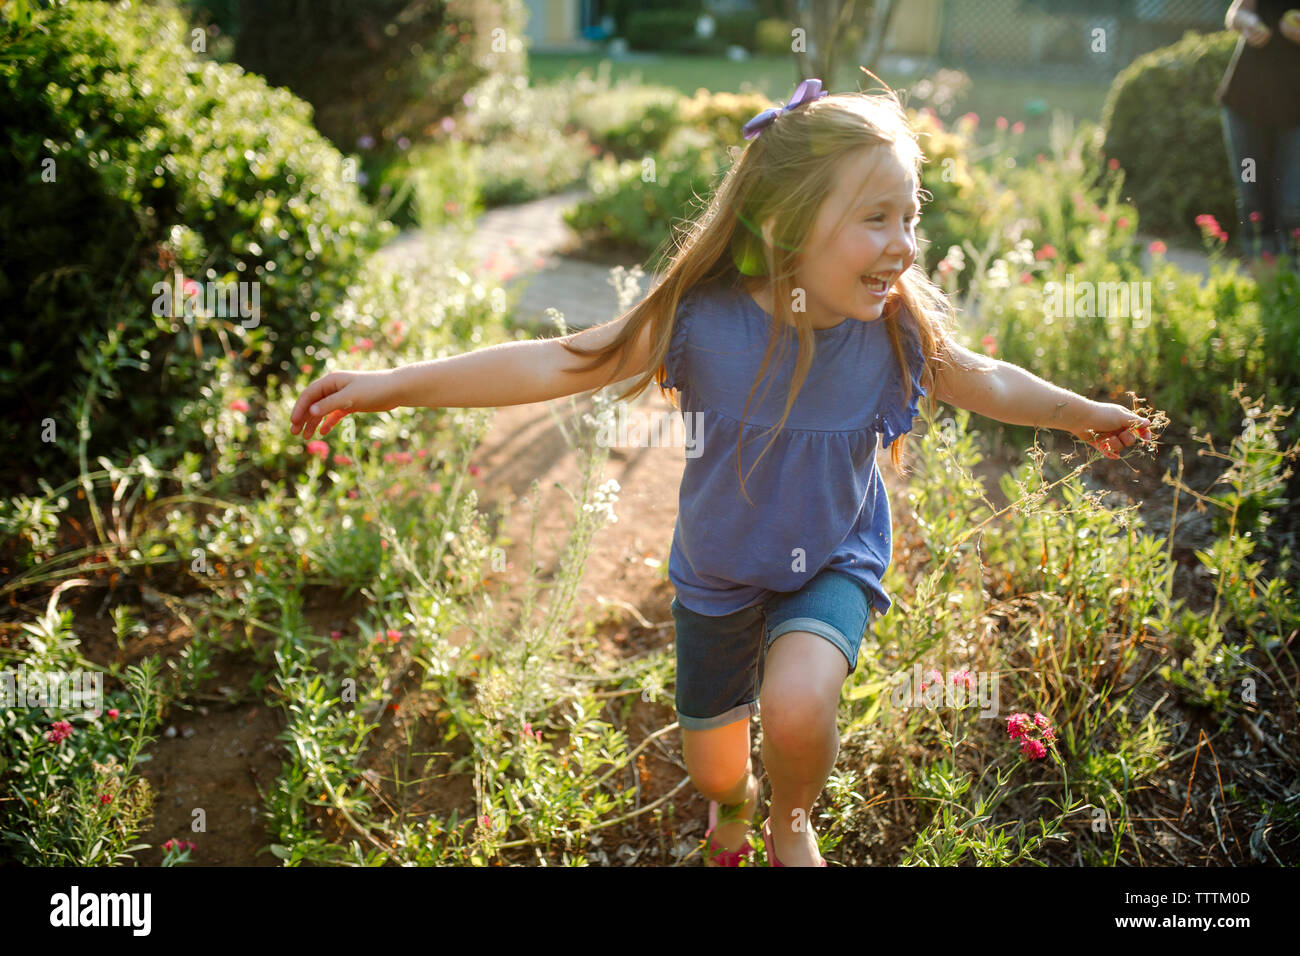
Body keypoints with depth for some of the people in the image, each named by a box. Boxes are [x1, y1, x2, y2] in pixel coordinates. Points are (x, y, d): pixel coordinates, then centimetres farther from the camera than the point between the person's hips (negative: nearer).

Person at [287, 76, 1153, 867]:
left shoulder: (900, 331, -21)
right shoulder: (699, 320, -27)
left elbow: (983, 383, -1)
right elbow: (558, 363, -24)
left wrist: (1079, 412, 12)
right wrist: (395, 384, -28)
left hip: (835, 565, 0)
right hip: (718, 575, 1)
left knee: (797, 705, -30)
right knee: (712, 770, 16)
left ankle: (792, 825, 8)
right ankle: (734, 801, 59)